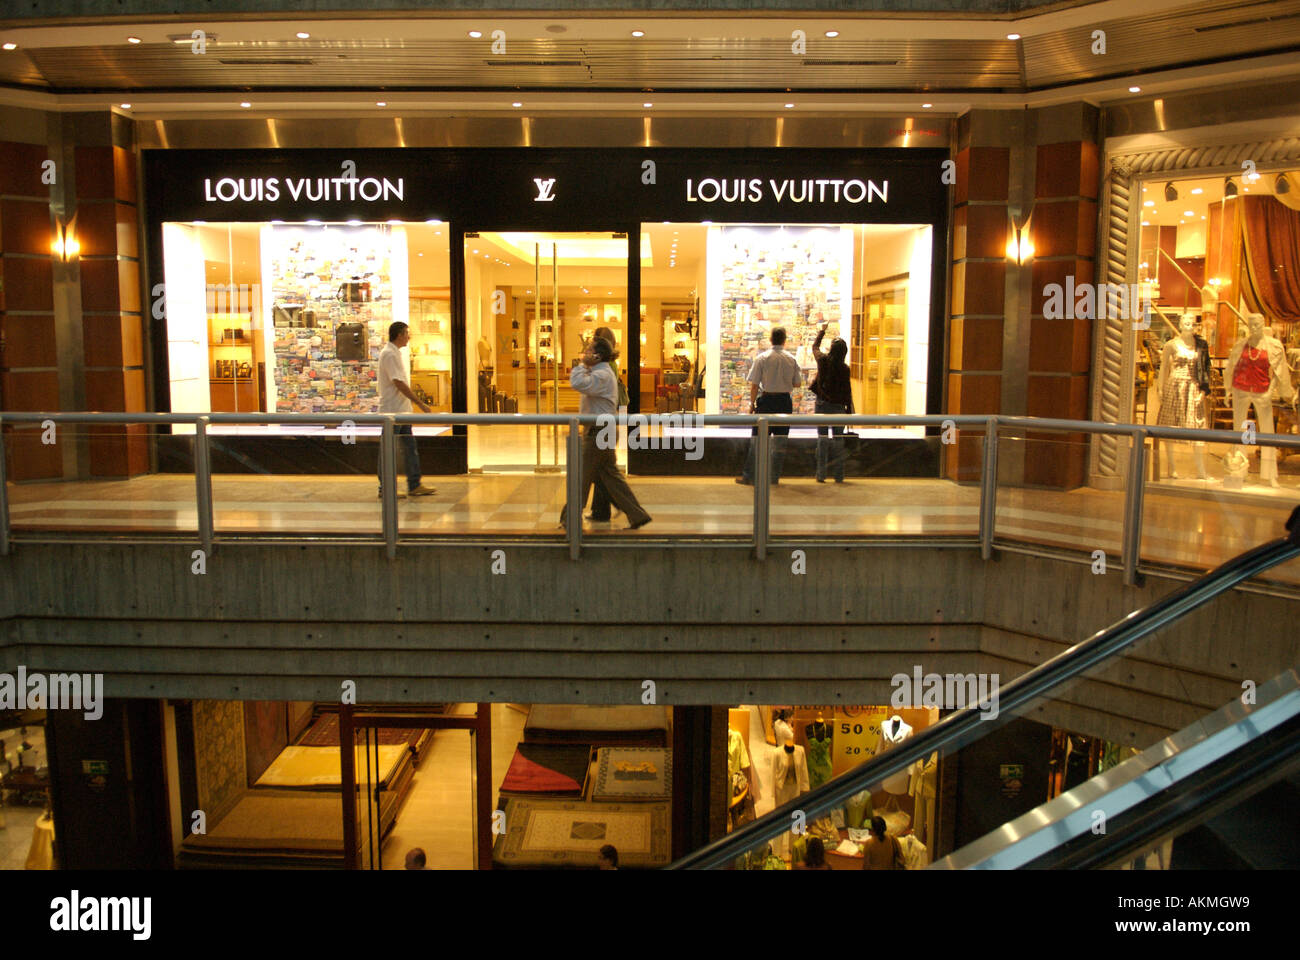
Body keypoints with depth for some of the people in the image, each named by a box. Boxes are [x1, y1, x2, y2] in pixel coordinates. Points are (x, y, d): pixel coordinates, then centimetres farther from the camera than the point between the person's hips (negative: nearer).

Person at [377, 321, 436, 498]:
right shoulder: (389, 354, -16)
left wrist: (415, 403, 17)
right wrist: (420, 403, -20)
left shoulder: (395, 353, 14)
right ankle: (385, 489, 6)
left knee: (410, 448, 11)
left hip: (402, 411, 10)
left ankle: (414, 485, 16)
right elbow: (399, 384, -22)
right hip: (391, 411, -10)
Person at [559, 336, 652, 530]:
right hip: (599, 430, 11)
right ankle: (637, 515, 13)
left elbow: (578, 383, -32)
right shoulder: (599, 372, 17)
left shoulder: (602, 375, -17)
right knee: (610, 475, 12)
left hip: (598, 432, -11)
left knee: (582, 476, -1)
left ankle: (570, 519, 10)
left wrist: (582, 364, -21)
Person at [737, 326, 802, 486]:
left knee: (758, 440, 3)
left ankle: (749, 476, 4)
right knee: (780, 440, 9)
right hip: (785, 401, 2)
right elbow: (798, 383, 6)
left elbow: (754, 385, -7)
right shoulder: (792, 359, 0)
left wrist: (752, 403, 3)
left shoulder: (761, 358, -6)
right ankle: (774, 477, 13)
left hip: (766, 401, -2)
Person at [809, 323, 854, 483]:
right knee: (839, 439, 7)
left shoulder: (823, 360, -5)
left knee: (823, 438, 5)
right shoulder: (844, 368, -10)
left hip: (822, 404, 1)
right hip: (838, 406, -1)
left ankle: (821, 474, 2)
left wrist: (822, 331, 31)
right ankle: (839, 476, 9)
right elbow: (847, 390, -6)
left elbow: (815, 346, 17)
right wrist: (849, 410, 4)